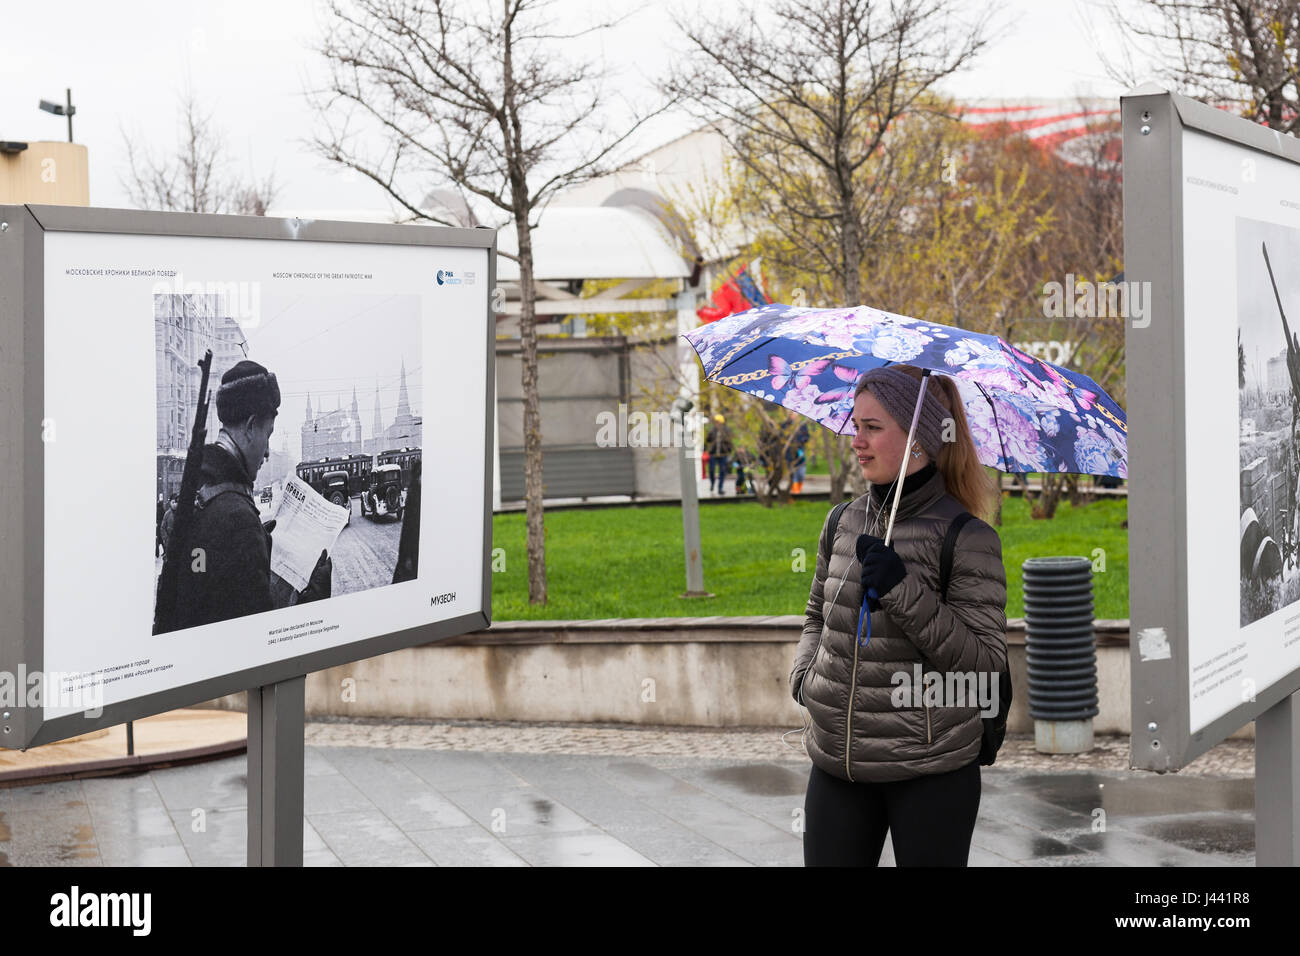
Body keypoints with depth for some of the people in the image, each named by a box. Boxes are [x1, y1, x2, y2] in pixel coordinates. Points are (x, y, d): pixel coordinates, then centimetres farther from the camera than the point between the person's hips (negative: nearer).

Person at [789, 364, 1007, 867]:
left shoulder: (966, 538, -9)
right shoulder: (844, 523, 7)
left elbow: (985, 665, -13)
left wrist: (904, 591, -22)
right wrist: (805, 675, 3)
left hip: (930, 772, -5)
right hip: (837, 764, 5)